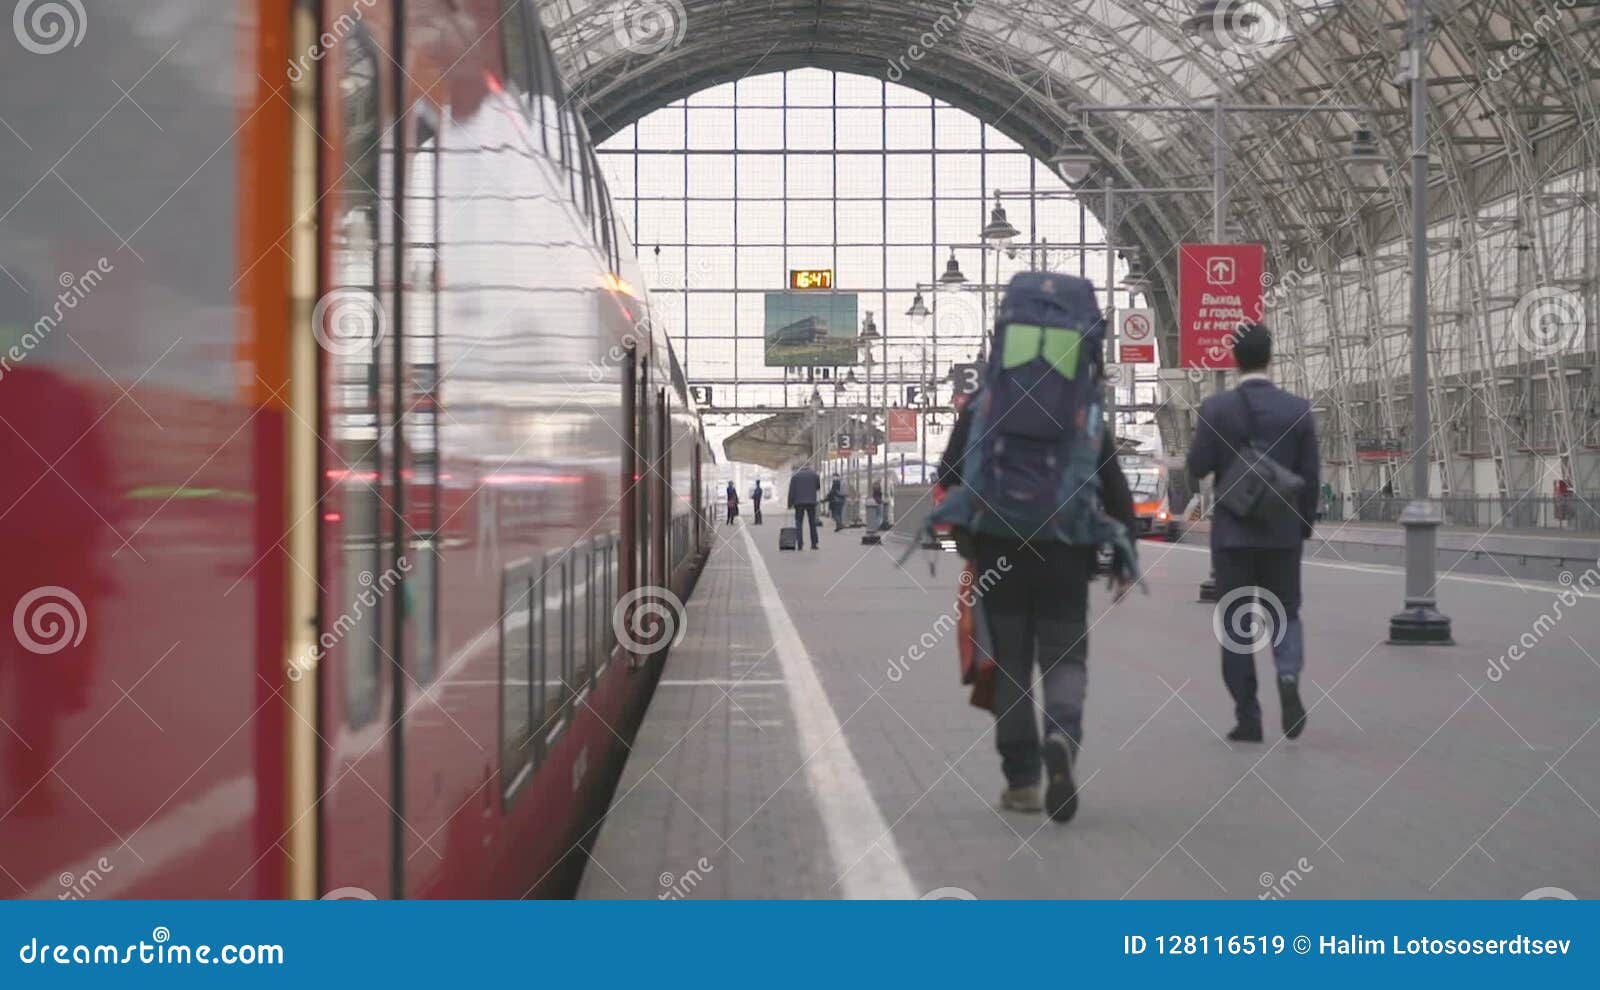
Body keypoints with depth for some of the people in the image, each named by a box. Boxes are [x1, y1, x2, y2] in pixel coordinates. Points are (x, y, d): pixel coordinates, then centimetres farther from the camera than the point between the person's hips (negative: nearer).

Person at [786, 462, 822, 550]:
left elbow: (791, 490, 1)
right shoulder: (814, 474, 7)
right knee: (813, 523, 6)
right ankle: (814, 543, 2)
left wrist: (790, 503, 2)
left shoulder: (795, 476, 7)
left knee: (799, 523, 1)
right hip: (811, 502, 0)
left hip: (799, 502, 0)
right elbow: (819, 488, 14)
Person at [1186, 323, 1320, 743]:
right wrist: (1305, 526, 11)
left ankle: (1248, 717, 6)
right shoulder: (1298, 409, -3)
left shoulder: (1216, 409, -8)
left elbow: (1197, 468, -8)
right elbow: (1310, 476, -1)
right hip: (1283, 533, 1)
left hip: (1232, 533, -1)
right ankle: (1288, 675, -15)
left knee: (1236, 624, 6)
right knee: (1285, 614, 15)